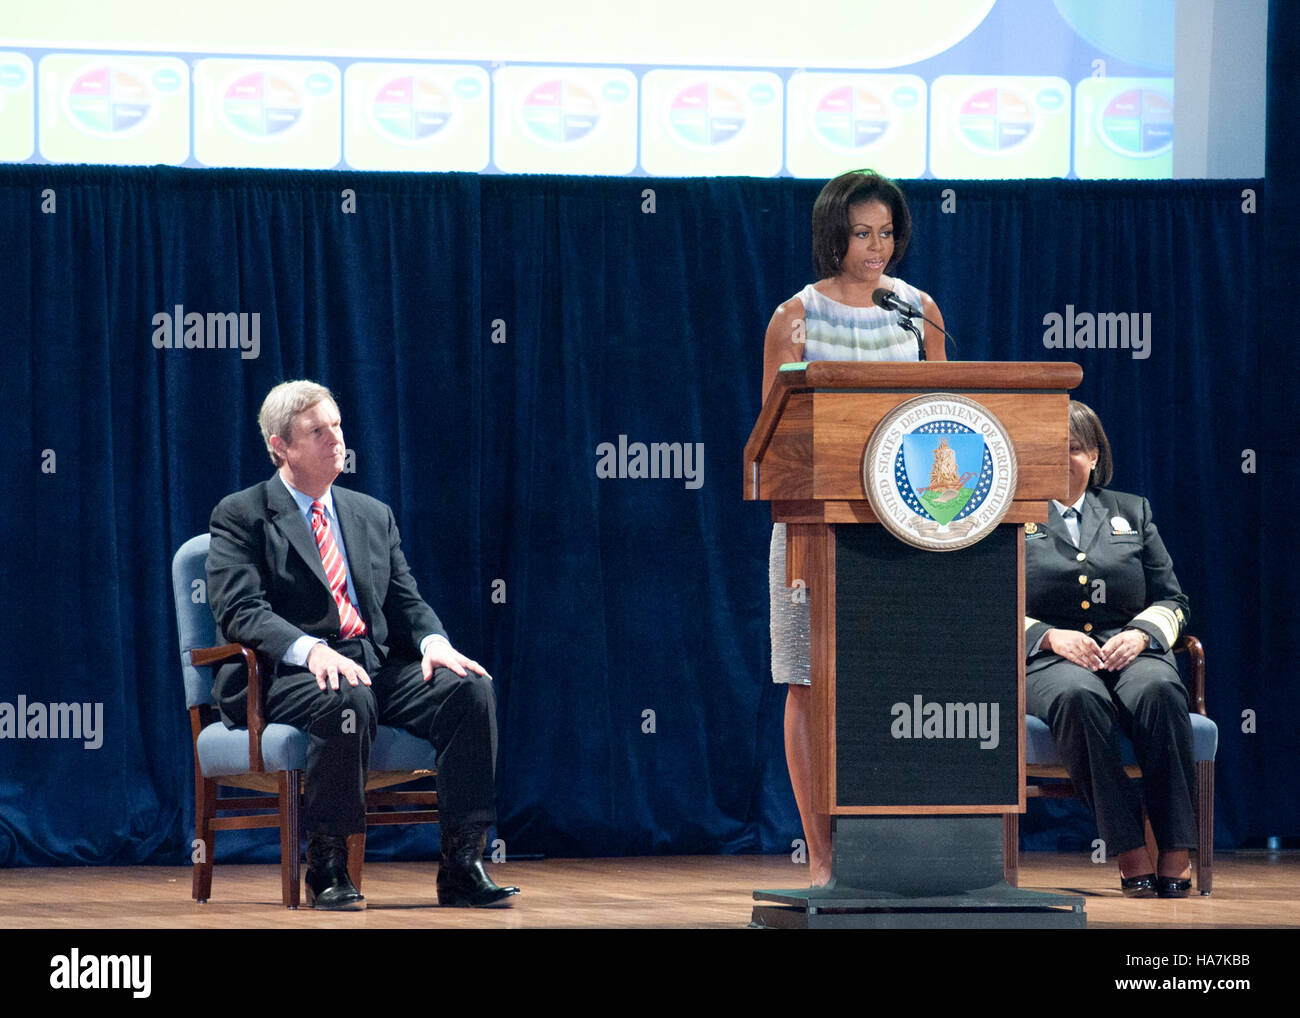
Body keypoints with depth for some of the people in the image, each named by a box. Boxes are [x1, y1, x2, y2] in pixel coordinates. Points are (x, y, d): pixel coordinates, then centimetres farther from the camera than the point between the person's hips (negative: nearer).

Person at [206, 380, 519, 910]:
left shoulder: (374, 516, 22)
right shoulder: (241, 516, 3)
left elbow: (406, 602, 17)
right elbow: (240, 611, -10)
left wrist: (434, 642, -8)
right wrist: (310, 650, -28)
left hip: (376, 666, 5)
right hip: (289, 676, -5)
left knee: (470, 687, -21)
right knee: (346, 702, -39)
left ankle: (461, 866, -22)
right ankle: (326, 870, -26)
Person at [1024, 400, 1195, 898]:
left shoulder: (1132, 512, 22)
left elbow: (1170, 600, 18)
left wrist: (1140, 634, -5)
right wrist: (1050, 635, -11)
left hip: (1130, 652, 2)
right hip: (1047, 661, -2)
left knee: (1159, 690, -36)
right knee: (1079, 697, -40)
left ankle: (1175, 857, -38)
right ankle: (1130, 853, -39)